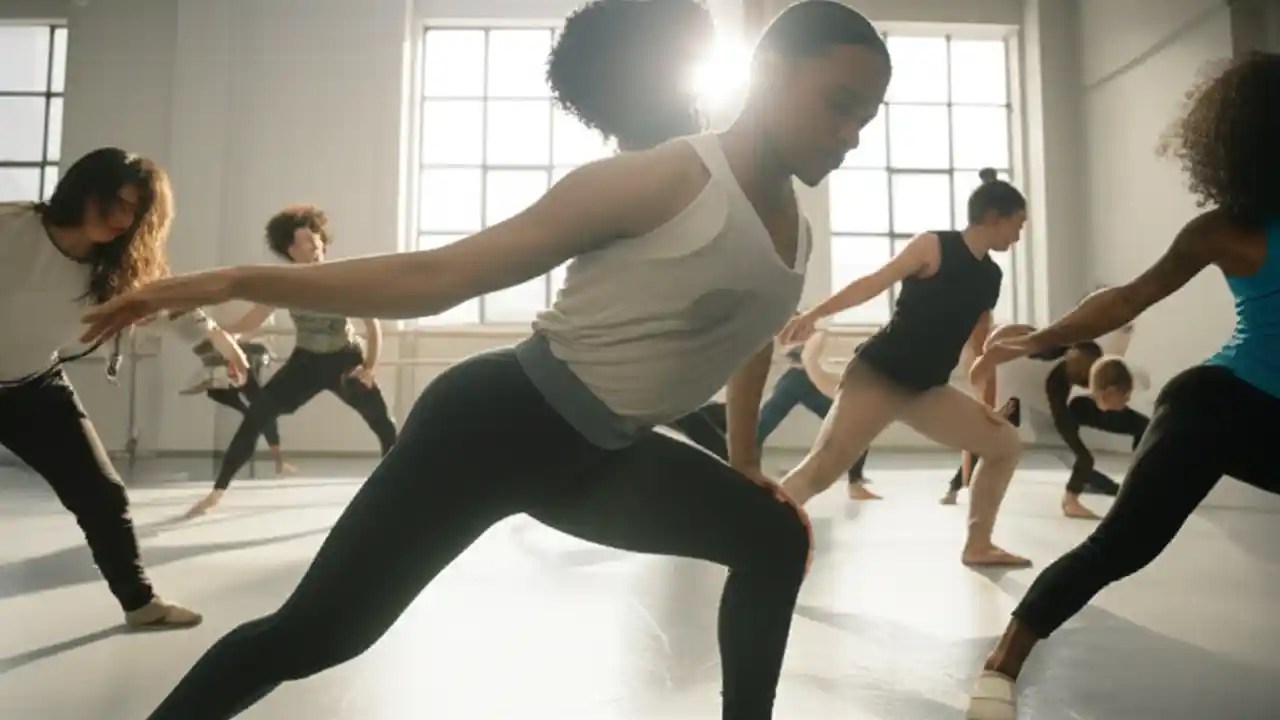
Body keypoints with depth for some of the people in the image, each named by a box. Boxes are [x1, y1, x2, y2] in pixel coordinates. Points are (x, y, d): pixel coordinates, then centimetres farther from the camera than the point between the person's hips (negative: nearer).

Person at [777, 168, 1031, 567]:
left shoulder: (990, 276, 15)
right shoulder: (933, 246, -5)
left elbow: (980, 341, 20)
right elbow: (874, 282, -14)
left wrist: (986, 400, 14)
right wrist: (814, 313, -25)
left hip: (925, 390, 8)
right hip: (877, 374, -8)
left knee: (1007, 443, 10)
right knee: (820, 469, -16)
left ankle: (978, 545, 20)